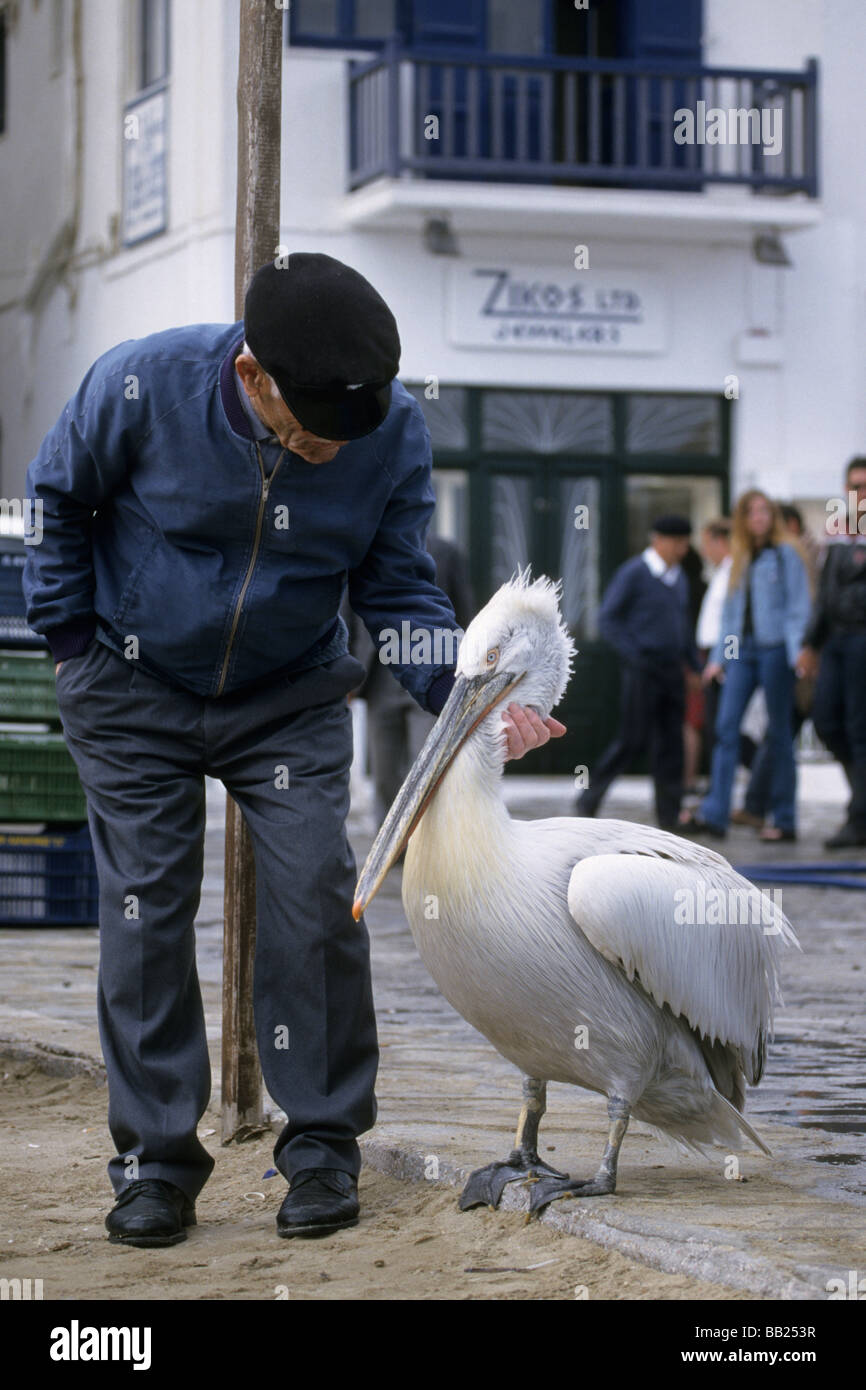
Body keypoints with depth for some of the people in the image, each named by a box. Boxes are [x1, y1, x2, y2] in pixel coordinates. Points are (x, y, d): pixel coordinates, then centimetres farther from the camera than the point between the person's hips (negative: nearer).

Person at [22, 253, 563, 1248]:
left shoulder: (396, 429, -19)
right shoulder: (140, 385, -25)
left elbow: (396, 588, -9)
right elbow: (56, 500, -5)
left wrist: (469, 698, -24)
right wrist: (73, 644, -3)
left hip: (291, 699, 1)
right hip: (136, 692, -1)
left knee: (312, 899, -8)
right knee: (145, 908, -2)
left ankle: (322, 1145, 6)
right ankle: (155, 1156, 8)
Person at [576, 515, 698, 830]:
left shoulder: (677, 577, 14)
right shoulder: (633, 573, -8)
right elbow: (607, 620, -10)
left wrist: (693, 664, 16)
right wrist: (635, 656, -16)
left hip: (672, 671, 7)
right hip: (642, 671, -7)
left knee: (670, 743, 3)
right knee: (633, 741, -6)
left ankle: (669, 817, 5)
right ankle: (588, 800, 9)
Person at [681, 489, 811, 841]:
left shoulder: (785, 555, 0)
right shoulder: (738, 561, 17)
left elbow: (798, 607, -5)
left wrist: (797, 653, -14)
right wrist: (718, 658, 13)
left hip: (774, 649, -5)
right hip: (741, 650, 5)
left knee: (778, 733, 0)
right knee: (726, 728, -5)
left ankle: (784, 820, 6)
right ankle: (714, 814, -10)